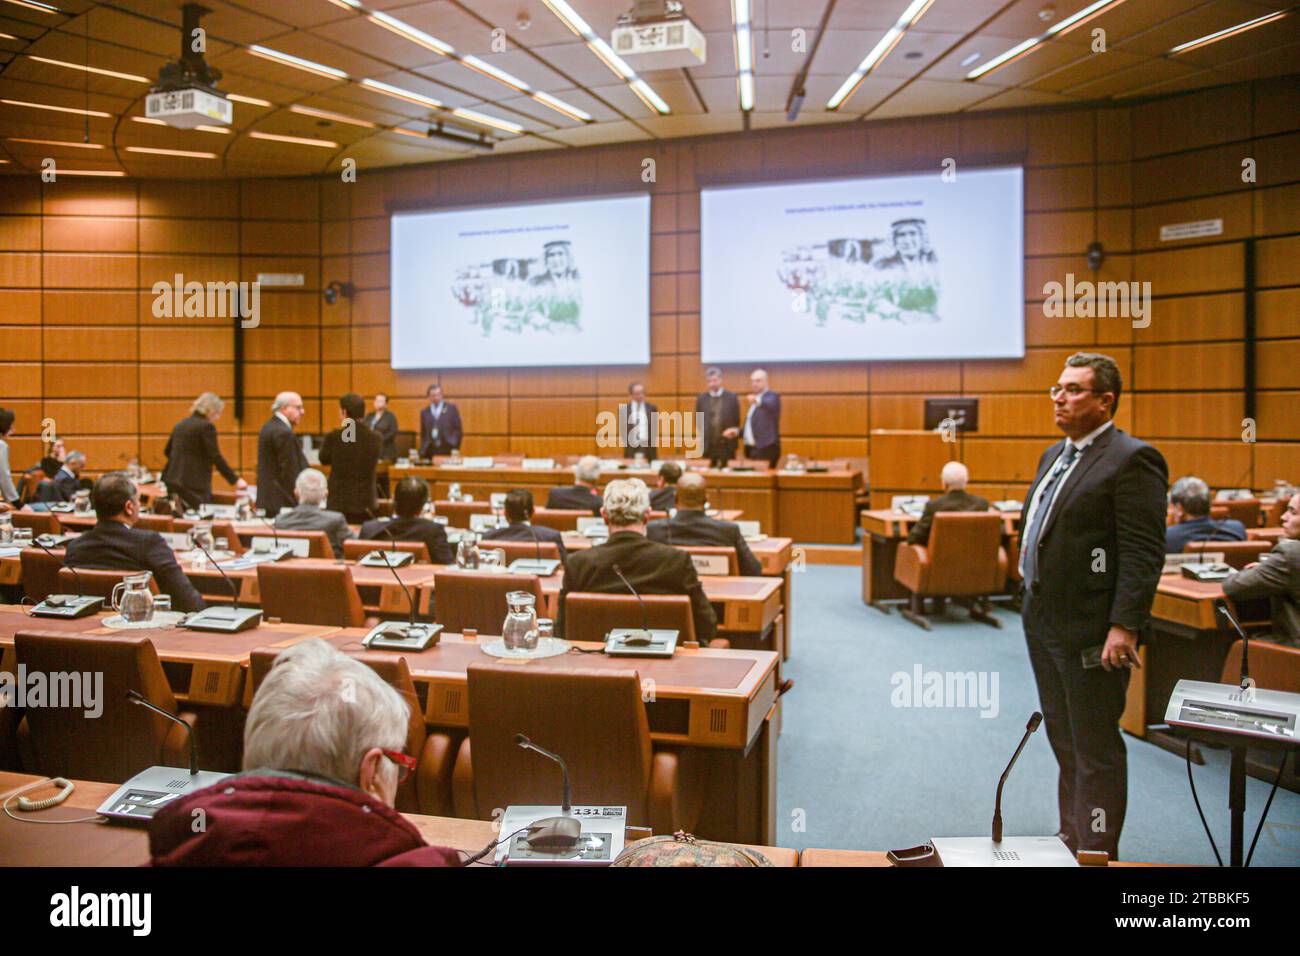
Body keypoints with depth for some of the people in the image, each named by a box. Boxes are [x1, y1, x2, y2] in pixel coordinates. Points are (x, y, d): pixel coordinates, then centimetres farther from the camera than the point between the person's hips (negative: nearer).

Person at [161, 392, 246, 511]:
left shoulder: (180, 425, 14)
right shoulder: (207, 426, -9)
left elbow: (167, 451, 23)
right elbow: (216, 457, -13)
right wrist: (235, 480, -10)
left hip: (172, 481, 8)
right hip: (194, 485, -8)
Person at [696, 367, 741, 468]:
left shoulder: (732, 397, 2)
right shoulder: (701, 398, 7)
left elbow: (737, 420, 6)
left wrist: (735, 432, -6)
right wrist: (702, 437, 6)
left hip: (727, 445, -1)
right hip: (708, 445, 1)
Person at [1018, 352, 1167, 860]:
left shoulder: (1132, 459, -13)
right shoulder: (1054, 455, 14)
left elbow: (1144, 553, -18)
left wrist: (1124, 626, -23)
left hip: (1092, 631, -9)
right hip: (1044, 625, 9)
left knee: (1096, 750, 4)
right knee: (1065, 743, 19)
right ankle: (1070, 841, 33)